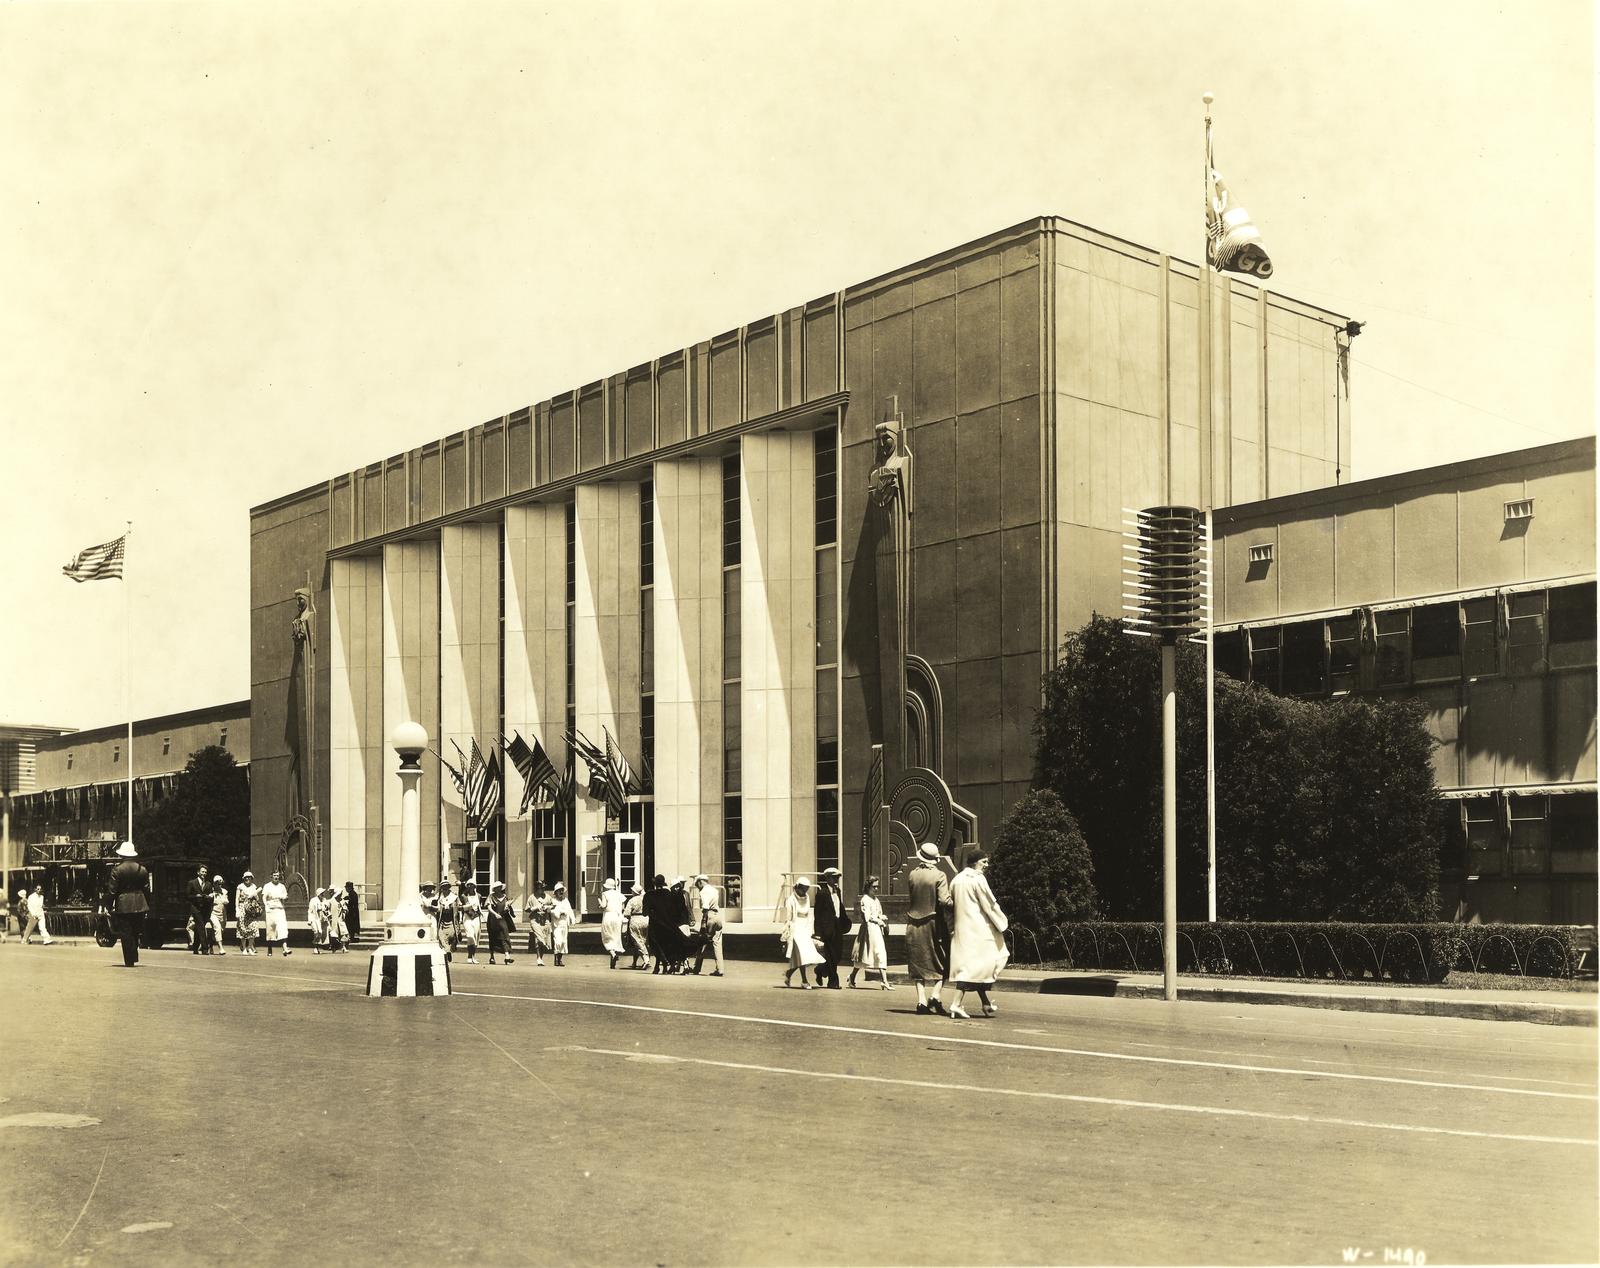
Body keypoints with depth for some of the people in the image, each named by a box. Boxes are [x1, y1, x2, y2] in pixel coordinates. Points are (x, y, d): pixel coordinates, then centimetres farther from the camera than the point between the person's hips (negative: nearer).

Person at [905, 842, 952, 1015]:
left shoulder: (912, 875, 1)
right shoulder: (939, 875, -11)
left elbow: (912, 896, 6)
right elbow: (944, 901, -17)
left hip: (914, 925, 4)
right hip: (933, 923, -4)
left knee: (918, 963, 10)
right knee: (943, 963, 8)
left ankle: (921, 1000, 5)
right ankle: (935, 995, -8)